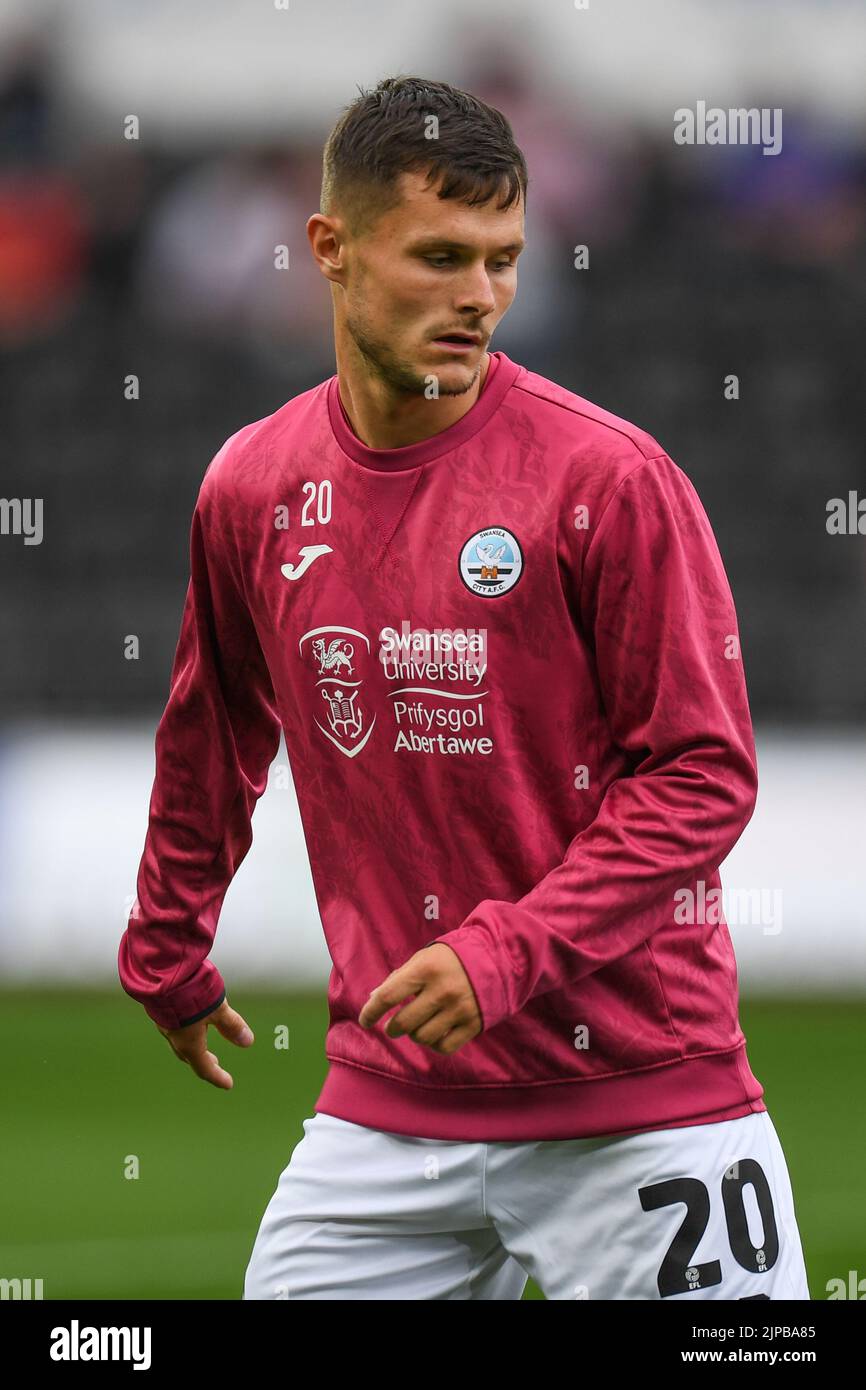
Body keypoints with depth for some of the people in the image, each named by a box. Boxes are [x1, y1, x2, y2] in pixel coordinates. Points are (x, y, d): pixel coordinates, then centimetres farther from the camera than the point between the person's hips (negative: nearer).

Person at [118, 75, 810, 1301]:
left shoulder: (608, 475, -10)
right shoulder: (252, 488, 4)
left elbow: (703, 773, -10)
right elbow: (213, 743, 21)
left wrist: (507, 951, -19)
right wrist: (166, 958, 30)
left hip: (640, 1098, -4)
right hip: (389, 1097, 4)